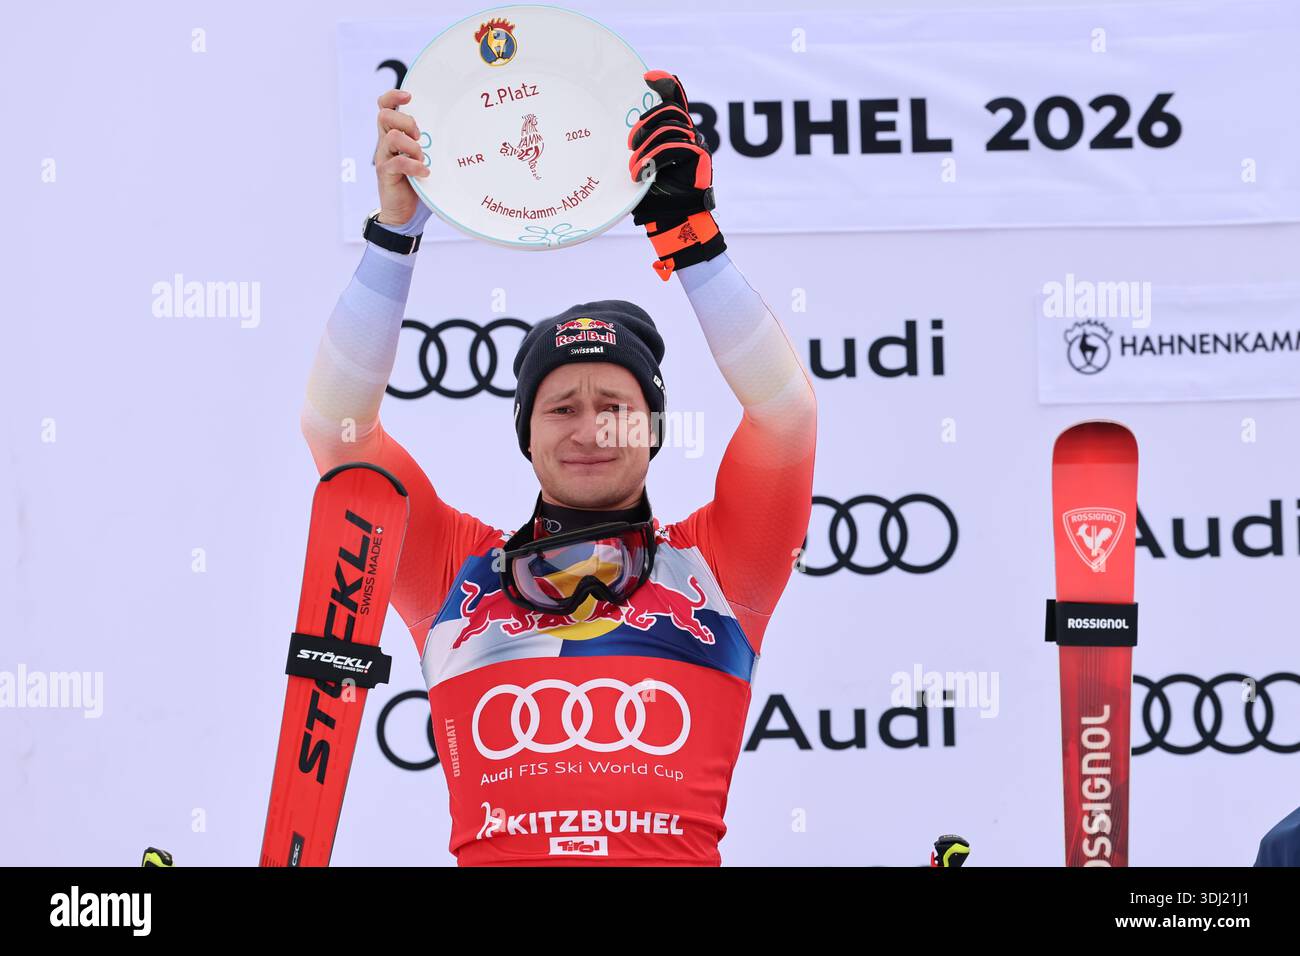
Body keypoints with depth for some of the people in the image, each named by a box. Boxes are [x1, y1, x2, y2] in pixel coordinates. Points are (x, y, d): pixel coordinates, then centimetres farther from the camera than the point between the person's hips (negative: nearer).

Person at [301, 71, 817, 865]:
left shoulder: (714, 567, 18)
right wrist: (394, 234, 4)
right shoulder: (458, 572, 19)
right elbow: (334, 425, 12)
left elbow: (787, 410, 7)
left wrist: (689, 235, 0)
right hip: (496, 853, 0)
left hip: (677, 853, 0)